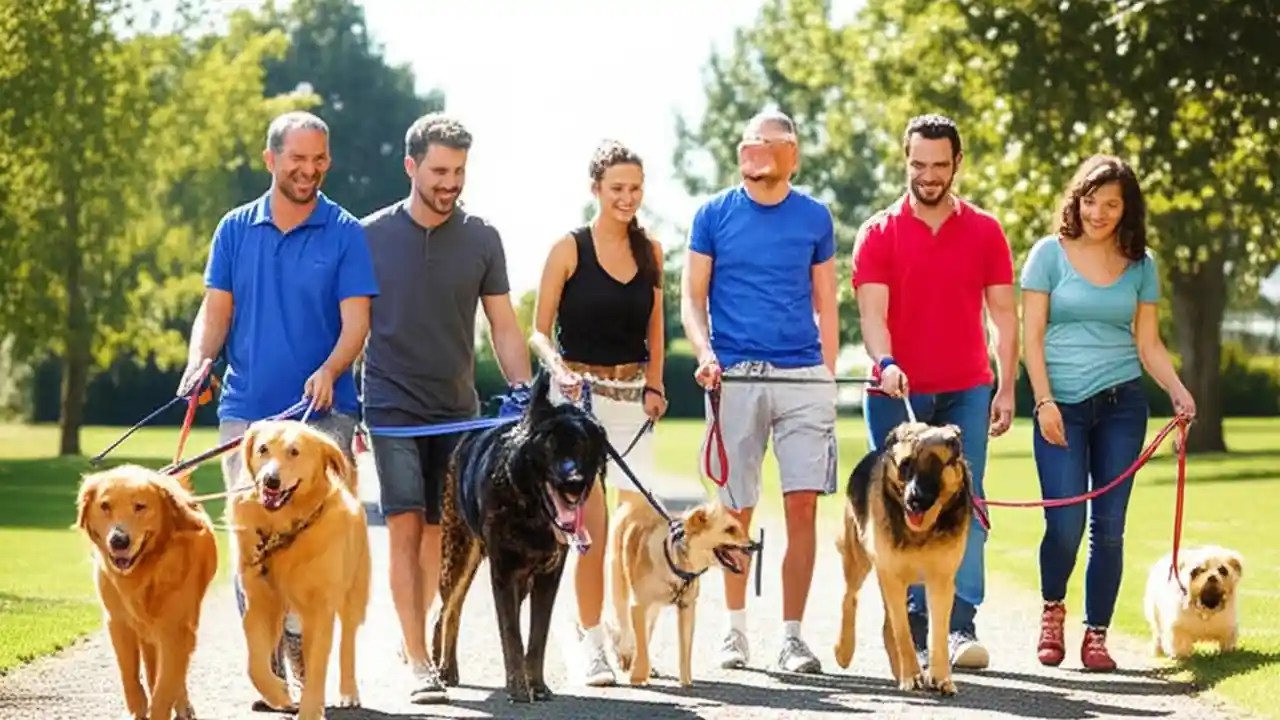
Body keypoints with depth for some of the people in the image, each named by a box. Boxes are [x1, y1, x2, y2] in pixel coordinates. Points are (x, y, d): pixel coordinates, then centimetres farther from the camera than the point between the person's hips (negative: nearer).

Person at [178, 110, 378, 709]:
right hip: (247, 409, 2)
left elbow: (355, 319, -3)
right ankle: (265, 667, 6)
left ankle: (305, 653, 3)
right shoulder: (236, 230, 10)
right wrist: (199, 359, -11)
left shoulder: (346, 233, 3)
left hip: (322, 412, -2)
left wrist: (330, 371, -22)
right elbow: (216, 309, 9)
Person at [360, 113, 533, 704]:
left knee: (439, 530, 6)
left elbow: (503, 326, 8)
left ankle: (416, 637, 27)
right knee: (406, 524, -12)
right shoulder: (371, 236, 0)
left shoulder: (482, 239, 5)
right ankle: (419, 663, -13)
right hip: (393, 404, -2)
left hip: (458, 407, 3)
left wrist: (524, 389, -6)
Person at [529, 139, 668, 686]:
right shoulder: (570, 249, -4)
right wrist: (557, 368, -21)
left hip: (633, 395, 4)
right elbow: (539, 330, -3)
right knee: (592, 524, -8)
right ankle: (590, 642, 0)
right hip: (577, 393, -4)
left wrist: (654, 385, 6)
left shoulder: (649, 250, 9)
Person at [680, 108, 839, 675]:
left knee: (803, 504, -7)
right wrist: (704, 353, -11)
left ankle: (791, 635, -2)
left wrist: (829, 378, 6)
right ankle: (736, 630, 17)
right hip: (735, 376, 0)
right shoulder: (714, 214, 6)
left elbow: (825, 305, 13)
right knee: (737, 511, 4)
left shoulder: (814, 217, 9)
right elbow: (692, 297, 6)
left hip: (803, 378, 1)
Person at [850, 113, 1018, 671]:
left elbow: (1004, 316, 7)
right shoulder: (878, 234, 2)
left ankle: (961, 628, -9)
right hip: (895, 392, 0)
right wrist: (885, 363, -27)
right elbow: (872, 310, -9)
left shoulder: (984, 232, 6)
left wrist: (1006, 388, -1)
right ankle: (911, 632, 3)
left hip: (965, 393, 0)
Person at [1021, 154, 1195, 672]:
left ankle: (1096, 635, 9)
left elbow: (1149, 343, 11)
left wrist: (1177, 391, -6)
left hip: (1122, 403, 3)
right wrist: (1044, 402, -10)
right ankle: (1052, 609, 17)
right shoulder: (1051, 253, 1)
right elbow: (1032, 334, -1)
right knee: (1065, 523, -11)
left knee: (1109, 526, 0)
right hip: (1062, 404, -2)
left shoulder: (1140, 265, 9)